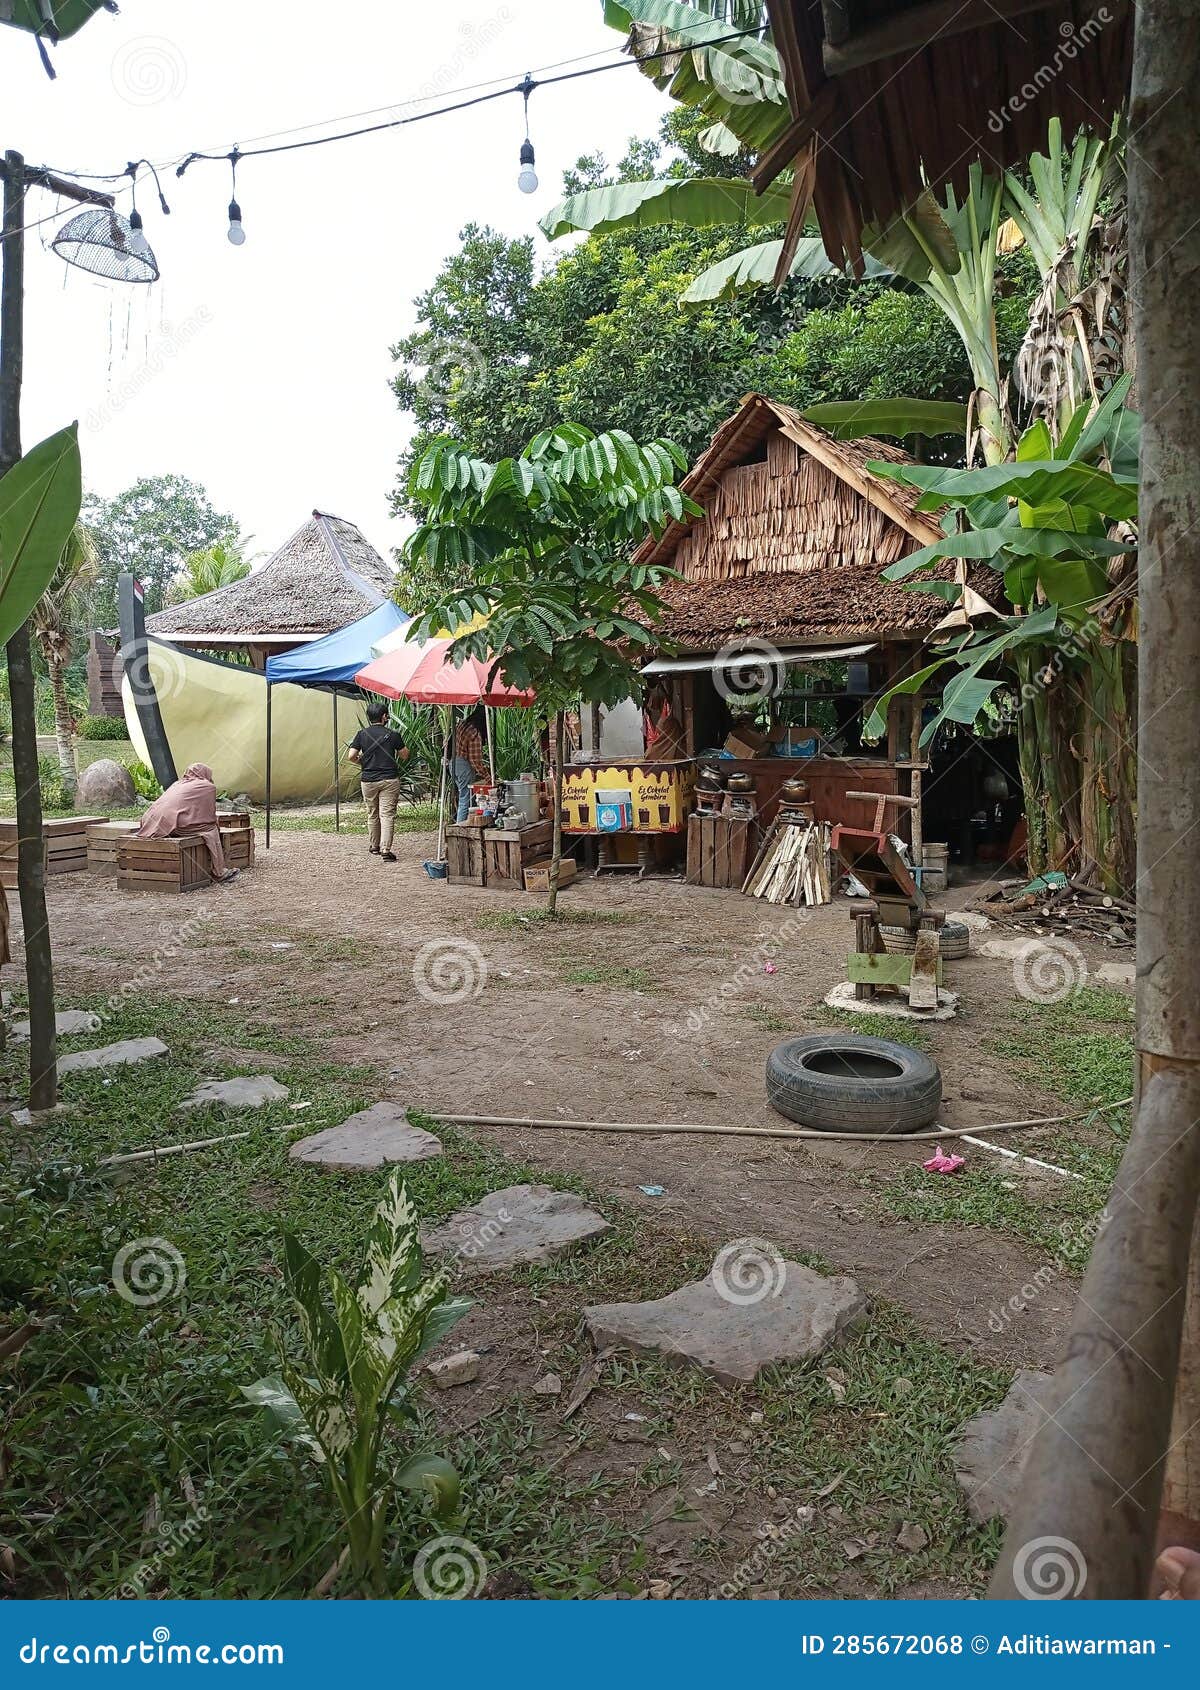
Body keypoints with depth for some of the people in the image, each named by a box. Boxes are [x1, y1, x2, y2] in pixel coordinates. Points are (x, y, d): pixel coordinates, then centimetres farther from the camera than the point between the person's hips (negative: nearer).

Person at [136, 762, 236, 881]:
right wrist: (216, 826, 33)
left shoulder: (177, 784, 29)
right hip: (174, 825, -8)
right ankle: (219, 872, 4)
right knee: (211, 830, 6)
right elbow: (210, 815, 14)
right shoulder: (208, 787, 11)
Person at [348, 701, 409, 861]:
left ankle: (374, 847, 29)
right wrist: (399, 760, 26)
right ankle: (386, 850, -12)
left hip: (369, 780, 2)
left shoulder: (362, 734, -1)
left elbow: (351, 756, -6)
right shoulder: (392, 734, -4)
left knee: (372, 814, 17)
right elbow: (405, 755, 4)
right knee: (387, 815, -4)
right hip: (390, 779, -2)